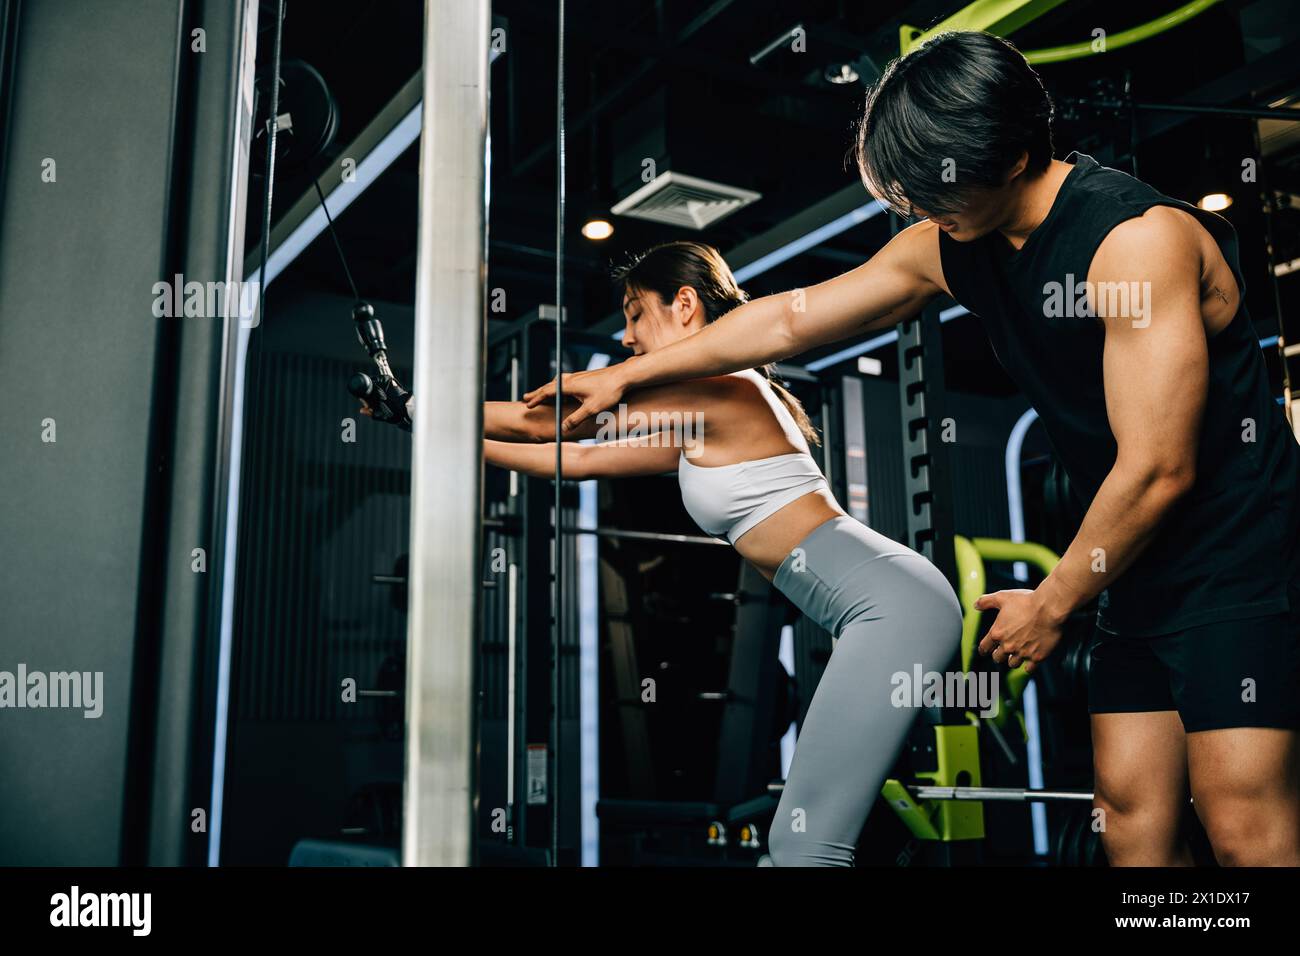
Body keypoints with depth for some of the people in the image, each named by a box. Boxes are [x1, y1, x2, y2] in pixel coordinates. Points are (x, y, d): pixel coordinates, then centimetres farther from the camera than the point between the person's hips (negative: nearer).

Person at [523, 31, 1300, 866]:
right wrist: (625, 375, 15)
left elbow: (1157, 470, -20)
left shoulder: (1138, 236, -20)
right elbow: (789, 320, 11)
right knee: (1132, 811, 6)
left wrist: (1052, 605, -9)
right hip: (1140, 571, 7)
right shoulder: (949, 246, 4)